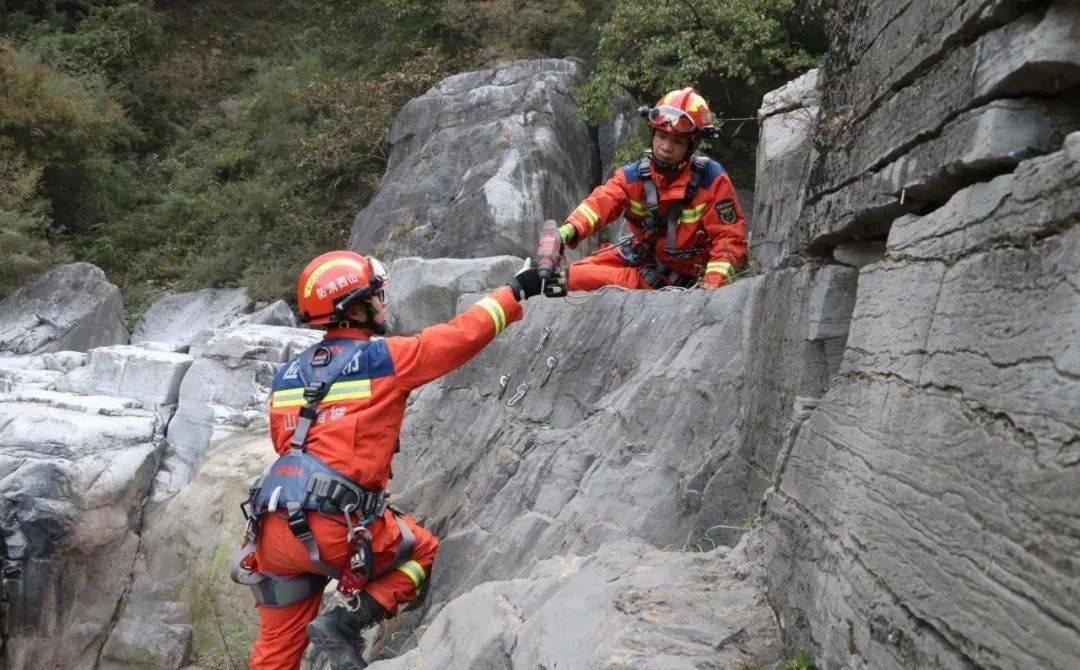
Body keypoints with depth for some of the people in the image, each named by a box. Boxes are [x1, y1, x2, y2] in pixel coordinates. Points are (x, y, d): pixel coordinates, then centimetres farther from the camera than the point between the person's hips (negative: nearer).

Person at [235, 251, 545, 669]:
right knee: (423, 551, 19)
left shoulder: (286, 375, 14)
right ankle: (345, 623, 3)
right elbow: (463, 334, 2)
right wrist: (517, 289, 13)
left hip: (272, 529, 6)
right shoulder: (384, 357, -3)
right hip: (335, 529, -6)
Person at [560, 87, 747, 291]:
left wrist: (710, 284, -31)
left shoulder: (711, 180, -15)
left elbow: (730, 238, -15)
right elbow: (600, 204, -22)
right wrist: (568, 231, -43)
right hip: (638, 256, 5)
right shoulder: (633, 176, -5)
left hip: (676, 277, -5)